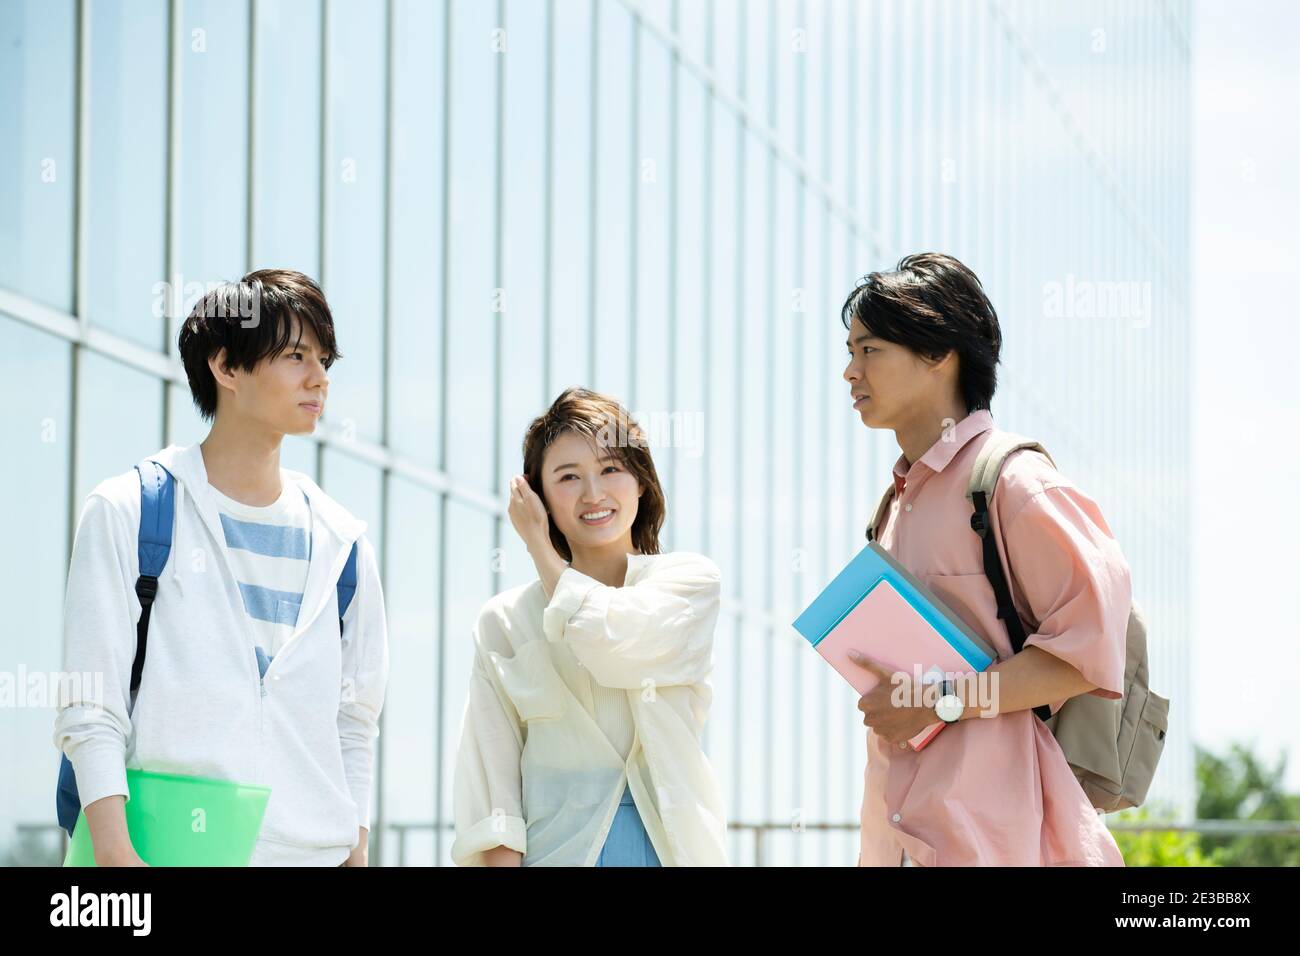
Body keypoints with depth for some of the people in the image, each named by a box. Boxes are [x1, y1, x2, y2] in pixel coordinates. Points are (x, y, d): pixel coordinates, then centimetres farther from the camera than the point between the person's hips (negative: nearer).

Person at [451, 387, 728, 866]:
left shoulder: (690, 580, 6)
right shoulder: (504, 620, 8)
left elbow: (611, 645, -13)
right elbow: (491, 770, 4)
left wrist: (540, 548, 2)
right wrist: (501, 860, -10)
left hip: (669, 844, 0)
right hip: (557, 849, 1)